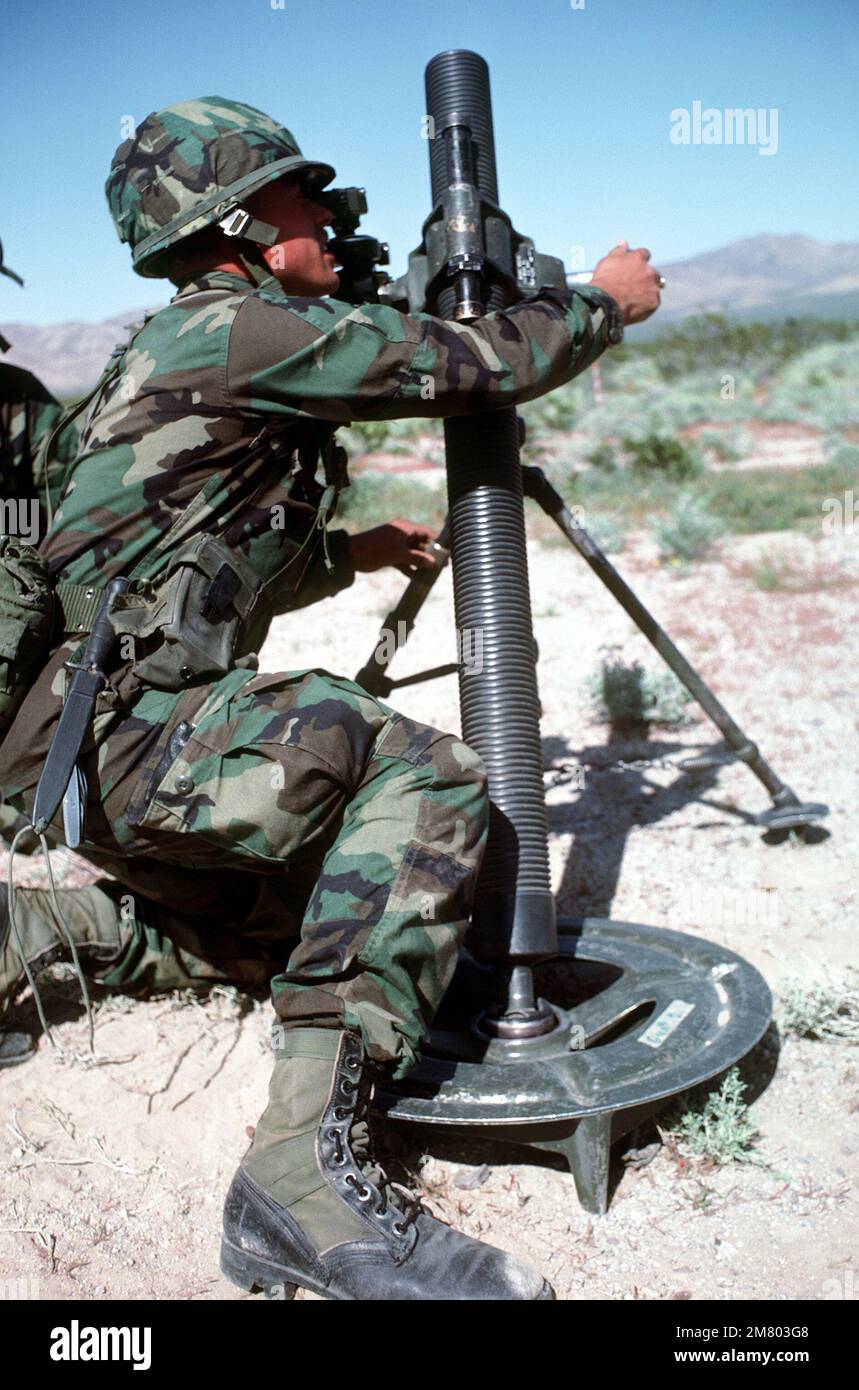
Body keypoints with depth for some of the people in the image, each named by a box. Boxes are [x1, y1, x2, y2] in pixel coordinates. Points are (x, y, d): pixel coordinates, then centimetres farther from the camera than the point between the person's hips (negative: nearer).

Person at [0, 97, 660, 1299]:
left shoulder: (182, 351, 21)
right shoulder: (241, 329, -9)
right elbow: (480, 364, -8)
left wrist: (348, 556, 25)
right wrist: (605, 299, 9)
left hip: (103, 751, 10)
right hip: (123, 734, -10)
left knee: (287, 922, 23)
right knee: (425, 779, -24)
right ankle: (309, 1163, -26)